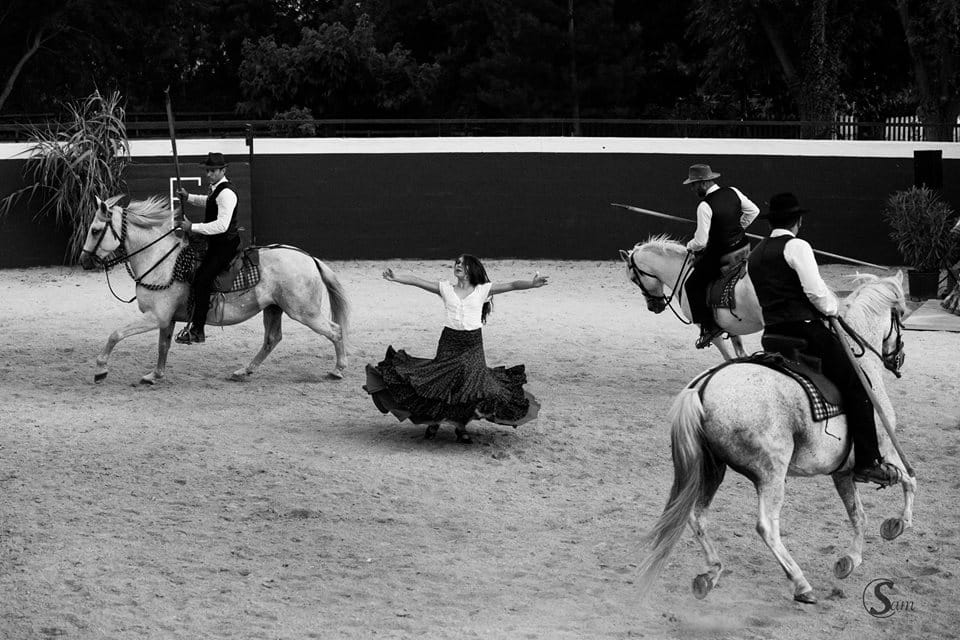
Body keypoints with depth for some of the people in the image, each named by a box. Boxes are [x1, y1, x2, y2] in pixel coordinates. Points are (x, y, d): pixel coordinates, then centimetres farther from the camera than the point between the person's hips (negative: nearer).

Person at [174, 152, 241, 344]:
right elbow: (209, 202, 38)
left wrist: (193, 227, -25)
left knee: (201, 279, -21)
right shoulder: (217, 190, 14)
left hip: (225, 246, -11)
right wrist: (188, 197, 23)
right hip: (217, 244, 11)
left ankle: (197, 330, -23)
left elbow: (222, 225, -27)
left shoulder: (226, 193, -18)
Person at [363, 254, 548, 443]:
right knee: (440, 380, -3)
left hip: (473, 343, 0)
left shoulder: (482, 290, 3)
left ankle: (461, 425, 14)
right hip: (449, 340, 0)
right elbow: (417, 281, 1)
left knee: (471, 382, -5)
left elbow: (511, 285, -5)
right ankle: (434, 421, 20)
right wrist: (396, 277, -11)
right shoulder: (445, 288, 6)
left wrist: (531, 284, -20)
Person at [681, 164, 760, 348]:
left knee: (693, 285, 7)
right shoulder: (733, 192, -1)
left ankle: (709, 327, 4)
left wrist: (690, 246, 1)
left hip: (722, 256, -8)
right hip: (744, 248, 8)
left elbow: (701, 242, -22)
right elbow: (753, 211, 12)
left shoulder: (704, 206, -22)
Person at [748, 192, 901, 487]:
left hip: (772, 336, 9)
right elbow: (817, 294, -14)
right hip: (805, 329, -8)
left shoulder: (754, 255, 19)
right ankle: (867, 462, -10)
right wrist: (834, 307, 6)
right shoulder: (796, 247, -6)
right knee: (857, 385, -4)